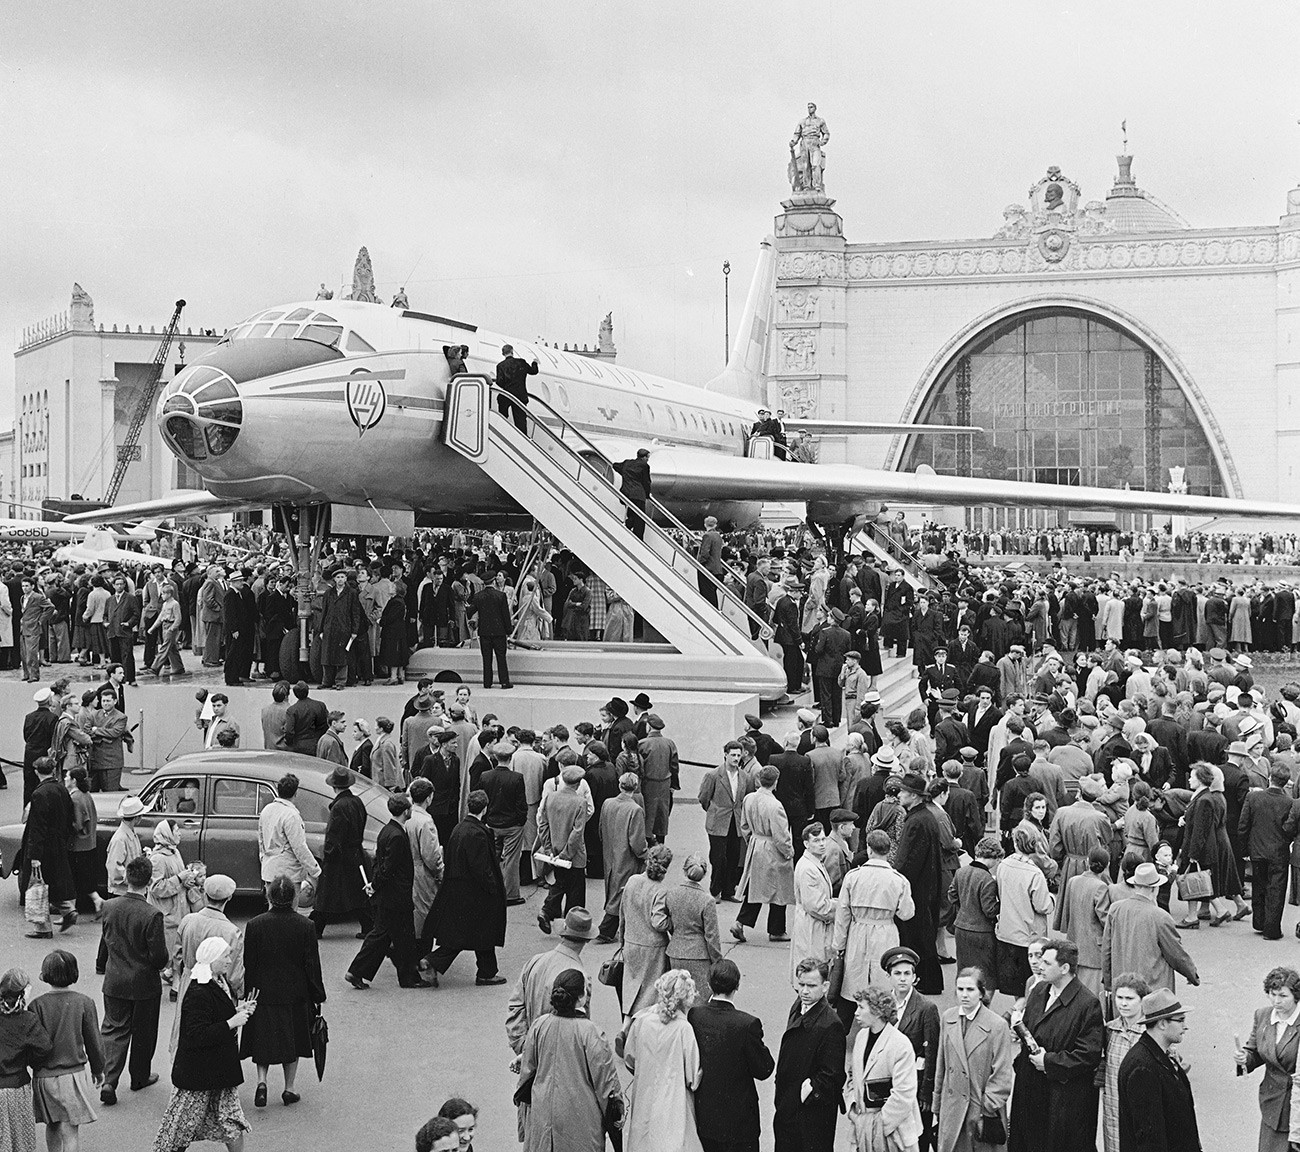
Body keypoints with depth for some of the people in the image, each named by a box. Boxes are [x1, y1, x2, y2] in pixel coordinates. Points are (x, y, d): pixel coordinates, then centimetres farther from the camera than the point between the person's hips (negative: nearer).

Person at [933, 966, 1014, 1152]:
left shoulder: (997, 1025, -9)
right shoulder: (948, 1018, 6)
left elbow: (1002, 1076, -7)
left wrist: (988, 1109, -10)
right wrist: (937, 1107, 13)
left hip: (981, 1110, -4)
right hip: (952, 1110, 4)